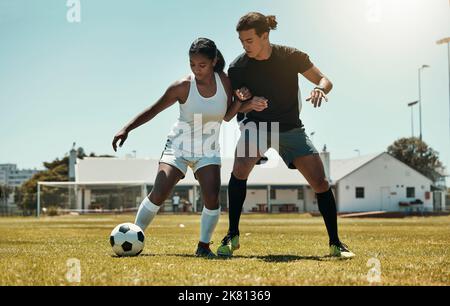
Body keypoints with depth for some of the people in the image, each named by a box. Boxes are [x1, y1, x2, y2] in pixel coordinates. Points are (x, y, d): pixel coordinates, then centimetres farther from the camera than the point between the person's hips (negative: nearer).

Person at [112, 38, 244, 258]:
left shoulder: (224, 81, -7)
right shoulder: (183, 87, -17)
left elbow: (226, 116, 5)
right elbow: (154, 110, -10)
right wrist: (127, 129, -17)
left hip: (208, 151, 3)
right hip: (178, 148, -2)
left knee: (212, 198, -15)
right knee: (158, 194, -14)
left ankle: (203, 245, 2)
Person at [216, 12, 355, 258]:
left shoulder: (292, 57, -11)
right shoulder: (237, 68, -10)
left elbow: (324, 80, -1)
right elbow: (235, 109, -4)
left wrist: (320, 89, -25)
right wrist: (248, 103, -27)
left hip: (290, 128, 1)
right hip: (256, 125, -1)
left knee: (320, 182, -8)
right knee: (240, 167, -30)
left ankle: (335, 243, 9)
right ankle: (232, 236, -19)